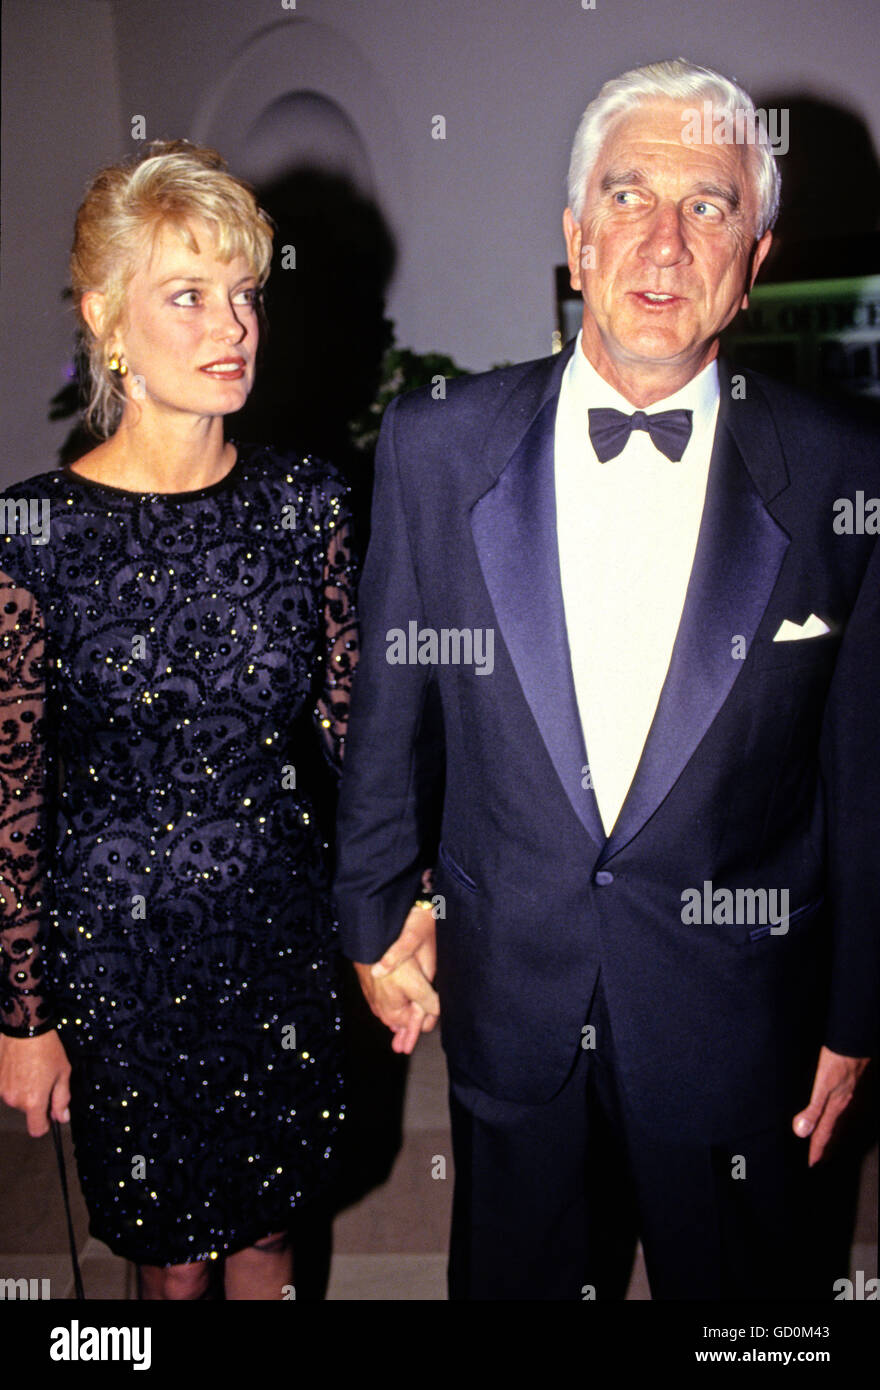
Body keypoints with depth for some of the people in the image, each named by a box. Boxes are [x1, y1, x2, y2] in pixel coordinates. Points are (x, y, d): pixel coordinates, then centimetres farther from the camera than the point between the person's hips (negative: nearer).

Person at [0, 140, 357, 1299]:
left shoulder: (306, 502, -6)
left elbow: (347, 721, 3)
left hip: (282, 922, 3)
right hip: (117, 943, -2)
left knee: (268, 1220, 23)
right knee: (170, 1253, 20)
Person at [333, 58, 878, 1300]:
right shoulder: (436, 447, -8)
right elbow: (385, 705, 1)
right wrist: (376, 913, 7)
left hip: (738, 1014, 0)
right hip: (507, 997, 1)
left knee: (739, 1281, 21)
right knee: (516, 1272, 23)